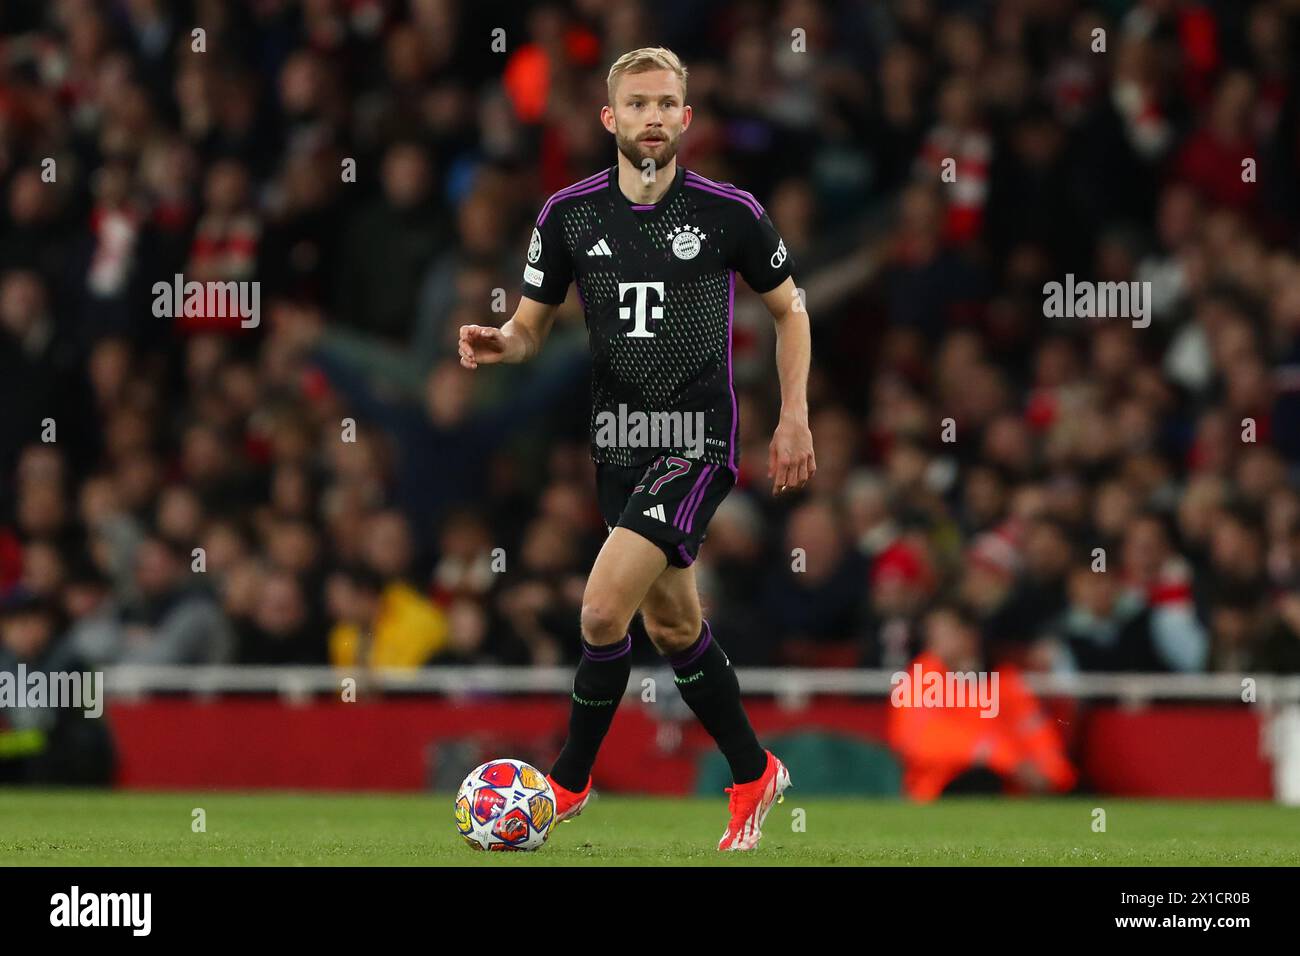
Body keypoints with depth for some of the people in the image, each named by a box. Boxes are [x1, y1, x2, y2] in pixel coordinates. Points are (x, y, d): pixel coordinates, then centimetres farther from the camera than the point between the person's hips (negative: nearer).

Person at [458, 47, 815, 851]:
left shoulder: (730, 212, -7)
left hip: (700, 441, -5)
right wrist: (499, 344, -14)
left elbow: (788, 309, 8)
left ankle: (570, 782, -1)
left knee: (604, 609, -18)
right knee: (672, 624, 14)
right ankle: (754, 776, 32)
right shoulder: (571, 214, 0)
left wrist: (794, 417, 1)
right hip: (619, 442, 5)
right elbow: (533, 324, 9)